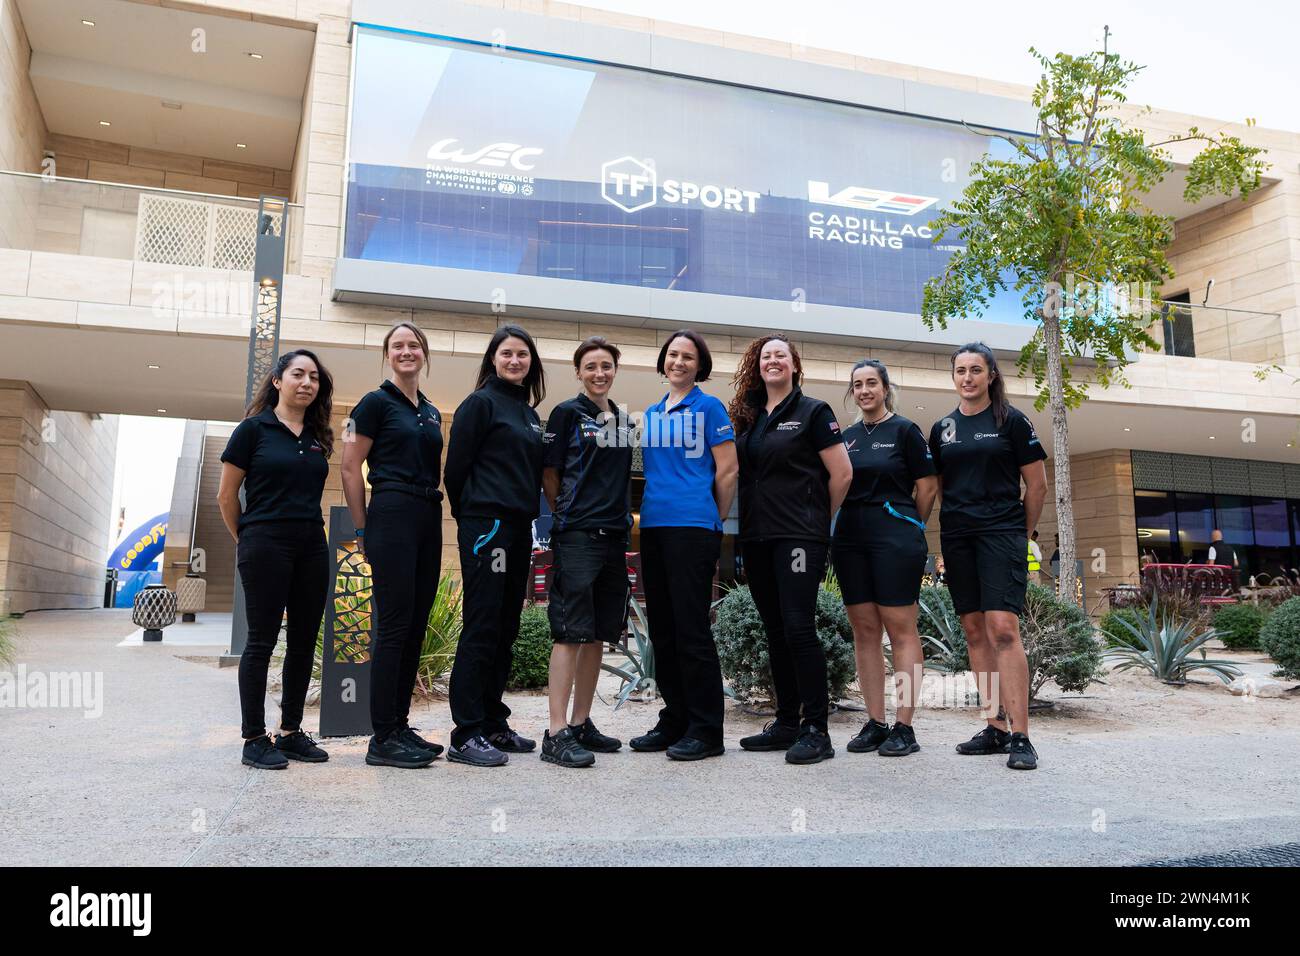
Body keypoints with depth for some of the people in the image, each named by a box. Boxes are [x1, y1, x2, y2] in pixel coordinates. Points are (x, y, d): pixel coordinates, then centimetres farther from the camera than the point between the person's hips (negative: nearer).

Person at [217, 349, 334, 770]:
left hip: (312, 546, 6)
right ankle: (254, 739, 7)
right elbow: (226, 496, 0)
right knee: (262, 640, -2)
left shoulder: (318, 437, 12)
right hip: (265, 546, -5)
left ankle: (291, 732, 19)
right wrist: (247, 540, 6)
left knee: (303, 641, 8)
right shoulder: (253, 429, -2)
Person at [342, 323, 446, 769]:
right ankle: (382, 739, -1)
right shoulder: (376, 402, -1)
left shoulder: (432, 413, 18)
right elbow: (350, 470, -4)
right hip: (392, 514, -7)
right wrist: (363, 528, -5)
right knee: (393, 626, -7)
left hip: (429, 519, 7)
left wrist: (433, 510, 16)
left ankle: (400, 725, 17)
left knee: (416, 627, 8)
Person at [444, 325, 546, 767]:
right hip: (487, 526, -7)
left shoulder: (530, 412, 19)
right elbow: (456, 466, -6)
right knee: (482, 627, -8)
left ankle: (493, 725, 19)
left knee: (506, 630, 10)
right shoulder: (480, 403, -3)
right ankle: (466, 735, -3)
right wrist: (470, 519, 1)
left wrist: (529, 514, 13)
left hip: (519, 528, 8)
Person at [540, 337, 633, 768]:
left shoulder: (623, 419, 16)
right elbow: (549, 474, -2)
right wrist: (568, 514, 2)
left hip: (614, 535, 7)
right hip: (577, 536, -7)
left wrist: (621, 514, 13)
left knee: (598, 633, 10)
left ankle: (581, 723, 19)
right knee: (571, 632, -8)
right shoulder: (567, 413, -2)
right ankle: (556, 733, -5)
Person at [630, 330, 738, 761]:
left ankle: (705, 730, 4)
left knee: (692, 628, -6)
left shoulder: (709, 408, 0)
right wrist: (648, 511, 17)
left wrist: (714, 519, 2)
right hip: (653, 527, 7)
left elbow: (727, 470, -3)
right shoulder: (651, 413, 18)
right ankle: (673, 721, 21)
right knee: (662, 628, 10)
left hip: (693, 527, -7)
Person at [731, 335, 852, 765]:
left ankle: (816, 729, -3)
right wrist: (741, 526, 12)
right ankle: (786, 722, 19)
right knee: (775, 630, 10)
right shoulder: (747, 416, 15)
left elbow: (842, 474, -4)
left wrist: (818, 519, 3)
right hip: (757, 537, 6)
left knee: (798, 627, -11)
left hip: (799, 536, -6)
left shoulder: (813, 411, 0)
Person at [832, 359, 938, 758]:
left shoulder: (904, 430, 1)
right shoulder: (847, 436, 15)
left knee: (901, 629, -4)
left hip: (894, 537, -5)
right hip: (850, 538, 5)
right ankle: (875, 723, 12)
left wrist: (910, 529, 7)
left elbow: (927, 487, 1)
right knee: (864, 630, 5)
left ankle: (904, 727, -1)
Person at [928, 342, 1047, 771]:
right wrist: (953, 523, 13)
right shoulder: (942, 428, 12)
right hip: (956, 538, 5)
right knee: (974, 632, 5)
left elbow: (1037, 483, 4)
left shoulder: (1011, 420, 1)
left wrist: (1021, 532, 8)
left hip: (1001, 534, -5)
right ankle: (996, 728, 14)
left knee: (1003, 628, -15)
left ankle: (1020, 737, -12)